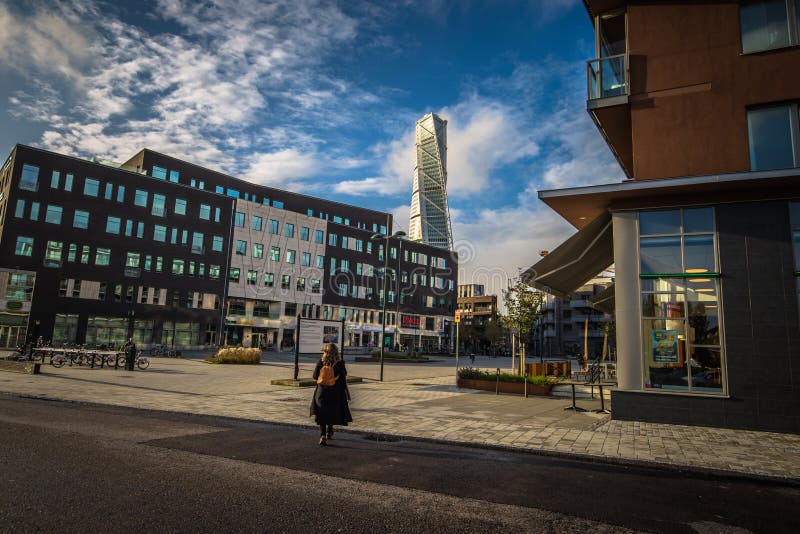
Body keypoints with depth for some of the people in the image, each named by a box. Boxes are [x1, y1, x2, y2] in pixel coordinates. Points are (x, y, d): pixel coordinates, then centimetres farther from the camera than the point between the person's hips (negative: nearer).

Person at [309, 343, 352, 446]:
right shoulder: (340, 364, -8)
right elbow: (343, 379, -3)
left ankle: (322, 435, -9)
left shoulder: (321, 362, -7)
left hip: (322, 392, 0)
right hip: (335, 393, 1)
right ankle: (329, 432, 33)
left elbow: (315, 376, -2)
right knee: (333, 413, 19)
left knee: (322, 414, 5)